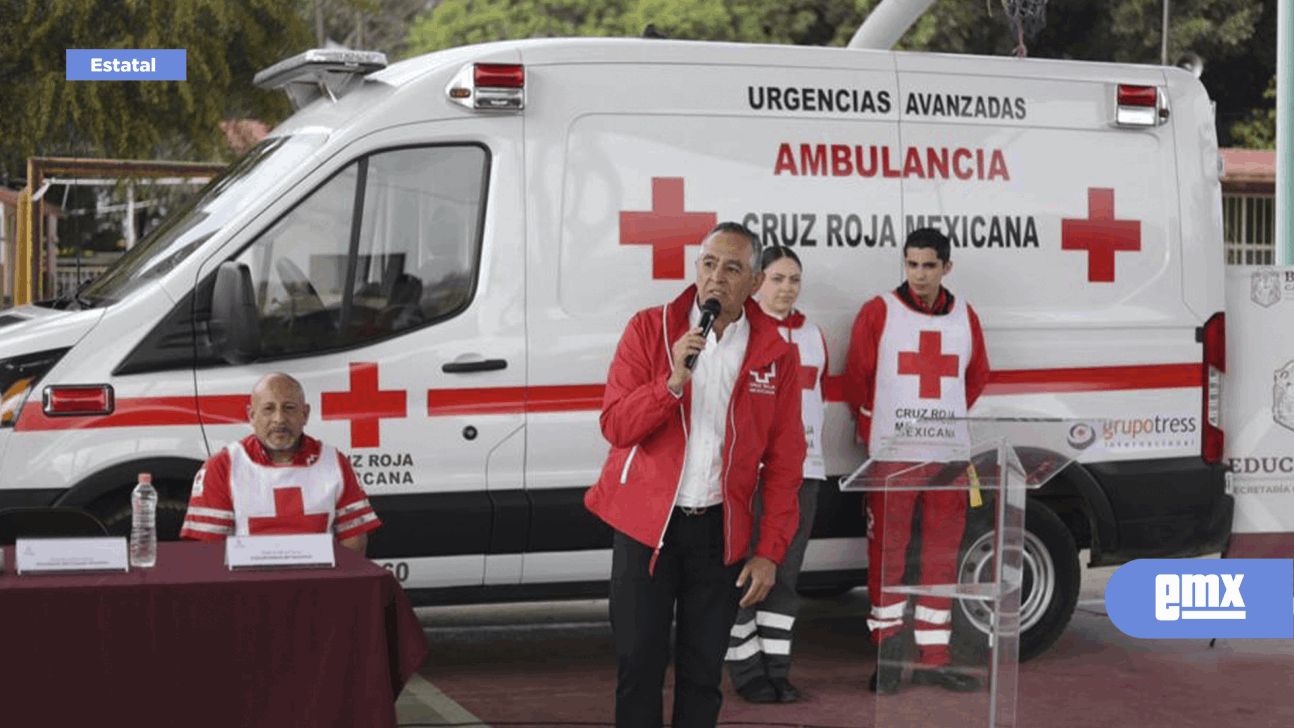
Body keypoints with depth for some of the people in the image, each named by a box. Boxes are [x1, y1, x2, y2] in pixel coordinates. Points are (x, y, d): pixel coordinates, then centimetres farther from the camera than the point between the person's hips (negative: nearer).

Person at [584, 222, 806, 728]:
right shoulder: (649, 329, -3)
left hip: (720, 531, 1)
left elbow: (784, 462, 3)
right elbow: (615, 426, -9)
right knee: (639, 667, -1)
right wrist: (672, 382, -25)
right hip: (646, 522, -1)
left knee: (703, 672, 8)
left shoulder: (775, 355, 1)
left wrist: (769, 552, -3)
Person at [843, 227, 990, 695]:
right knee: (886, 556, -2)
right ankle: (888, 657, 5)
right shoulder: (879, 313, -1)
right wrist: (873, 431, 1)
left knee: (942, 558, 7)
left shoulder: (964, 317, 11)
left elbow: (977, 377, 23)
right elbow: (857, 377, 2)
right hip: (892, 457, -4)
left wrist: (948, 420, 14)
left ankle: (933, 658, 14)